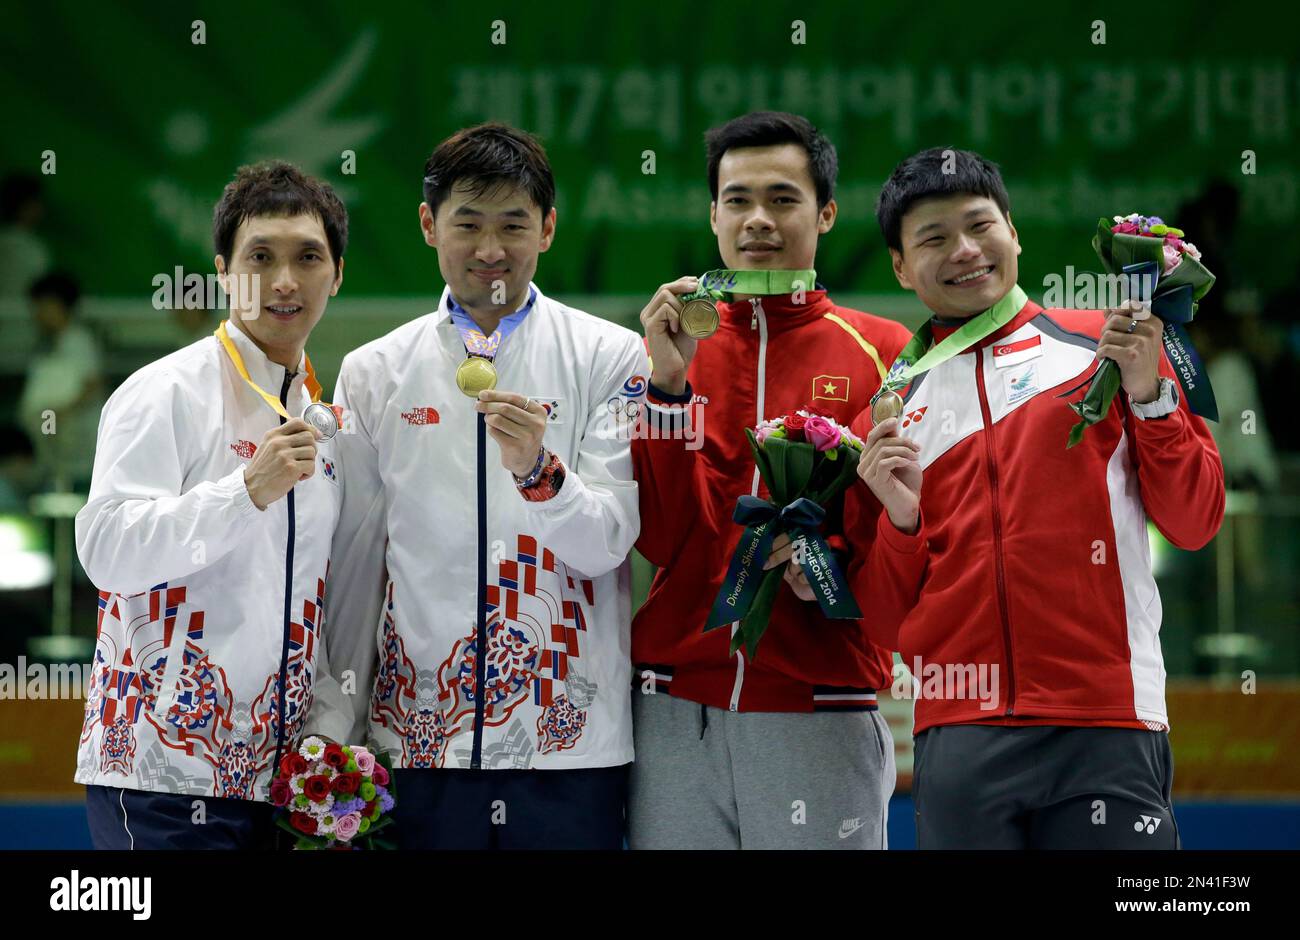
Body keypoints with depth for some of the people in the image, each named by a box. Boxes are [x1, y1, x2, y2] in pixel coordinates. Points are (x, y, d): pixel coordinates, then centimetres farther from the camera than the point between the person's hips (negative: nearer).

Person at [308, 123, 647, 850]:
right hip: (419, 744, 2)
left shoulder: (610, 357, 3)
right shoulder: (374, 372, 9)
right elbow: (353, 559, 12)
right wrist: (336, 728, 10)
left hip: (570, 743, -1)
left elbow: (610, 540, -4)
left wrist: (539, 470, -23)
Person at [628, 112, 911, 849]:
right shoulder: (677, 346, 10)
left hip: (822, 714, -2)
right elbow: (663, 538, 1)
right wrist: (670, 384, -8)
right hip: (676, 715, 2)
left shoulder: (881, 353, 4)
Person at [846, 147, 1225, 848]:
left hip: (1105, 727, -2)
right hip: (959, 741, 2)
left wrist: (1147, 392, -7)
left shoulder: (1103, 346, 8)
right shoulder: (888, 411, 13)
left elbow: (1194, 524, 4)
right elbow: (886, 623, 13)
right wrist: (901, 519, -4)